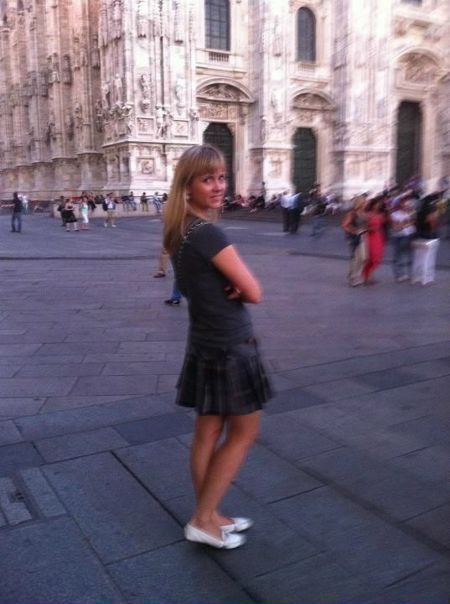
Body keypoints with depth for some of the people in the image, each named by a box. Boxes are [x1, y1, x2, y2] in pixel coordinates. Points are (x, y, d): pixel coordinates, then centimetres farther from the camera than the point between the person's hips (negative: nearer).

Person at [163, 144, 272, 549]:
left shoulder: (179, 232, 6)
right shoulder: (208, 234, -22)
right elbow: (254, 293, -18)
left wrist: (230, 285, -7)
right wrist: (238, 286, 2)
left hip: (205, 343, 9)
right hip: (229, 347, -8)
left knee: (208, 433, 17)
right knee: (244, 433, 8)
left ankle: (208, 515, 32)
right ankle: (202, 520, 17)